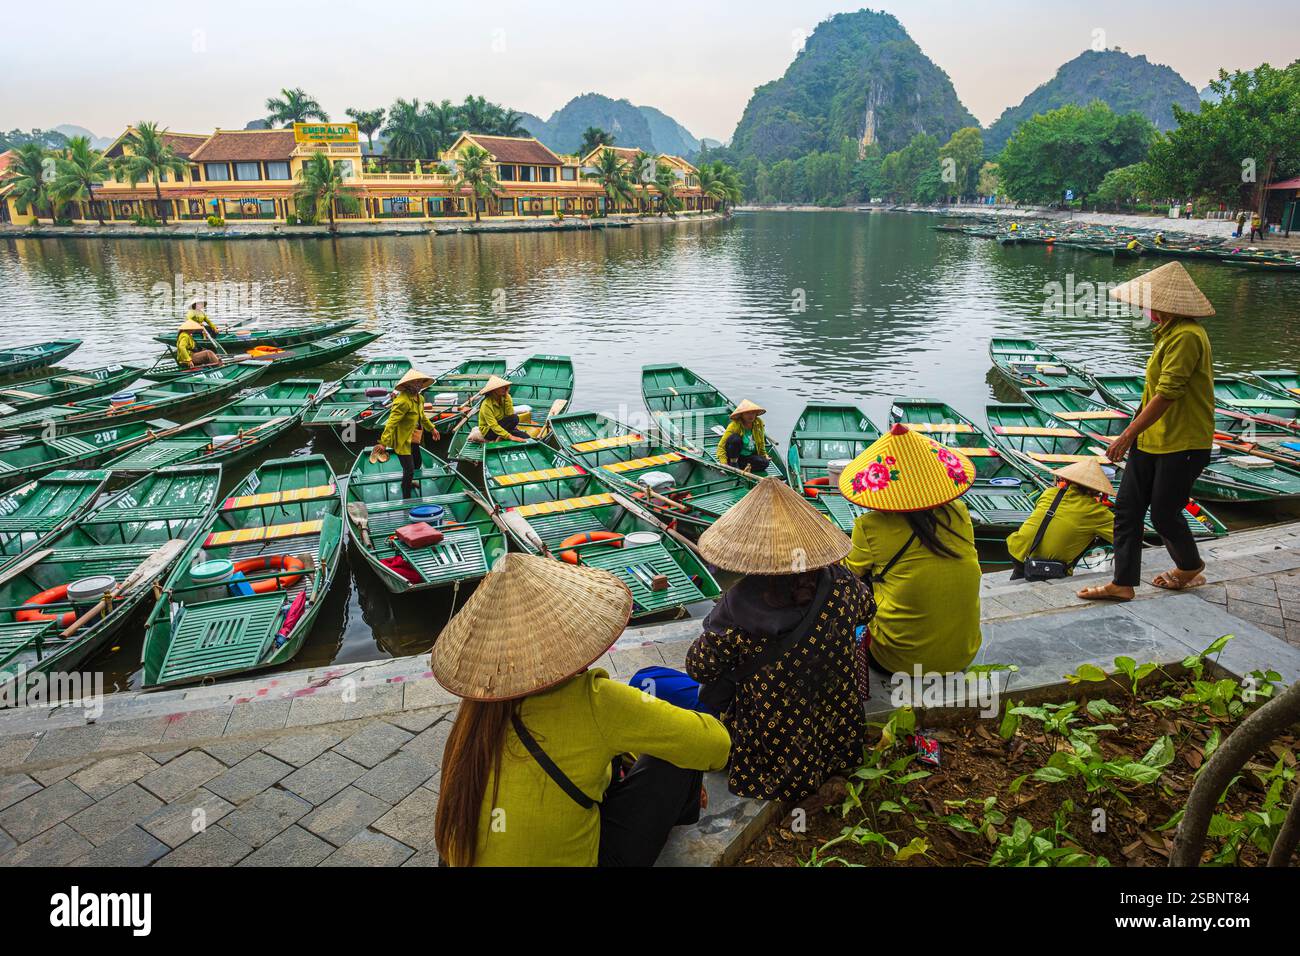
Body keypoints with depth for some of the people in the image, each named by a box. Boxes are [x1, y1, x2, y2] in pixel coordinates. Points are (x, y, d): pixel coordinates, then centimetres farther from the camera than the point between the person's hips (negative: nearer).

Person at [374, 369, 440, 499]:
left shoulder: (419, 398, 4)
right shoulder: (403, 401, -26)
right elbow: (391, 422, -31)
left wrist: (432, 428, 32)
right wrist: (383, 443, -37)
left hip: (413, 439, 9)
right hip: (402, 440, -9)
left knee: (416, 464, 25)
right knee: (409, 470, -8)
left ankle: (407, 482, 53)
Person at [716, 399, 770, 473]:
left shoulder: (759, 423, -6)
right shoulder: (734, 426, -19)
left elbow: (761, 442, 13)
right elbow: (721, 446, -20)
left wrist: (764, 455, 11)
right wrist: (724, 464, -30)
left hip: (750, 457, 4)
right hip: (735, 456, -4)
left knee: (765, 463, -27)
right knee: (735, 438, -33)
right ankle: (733, 463, -20)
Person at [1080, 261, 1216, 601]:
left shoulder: (1187, 336, -21)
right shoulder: (1168, 332, 12)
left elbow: (1167, 394, -25)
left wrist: (1128, 434, -22)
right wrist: (1134, 432, 21)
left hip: (1182, 445, -9)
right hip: (1151, 439, 9)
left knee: (1164, 515, 5)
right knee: (1127, 509, 6)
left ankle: (1190, 567, 33)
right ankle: (1123, 583, 12)